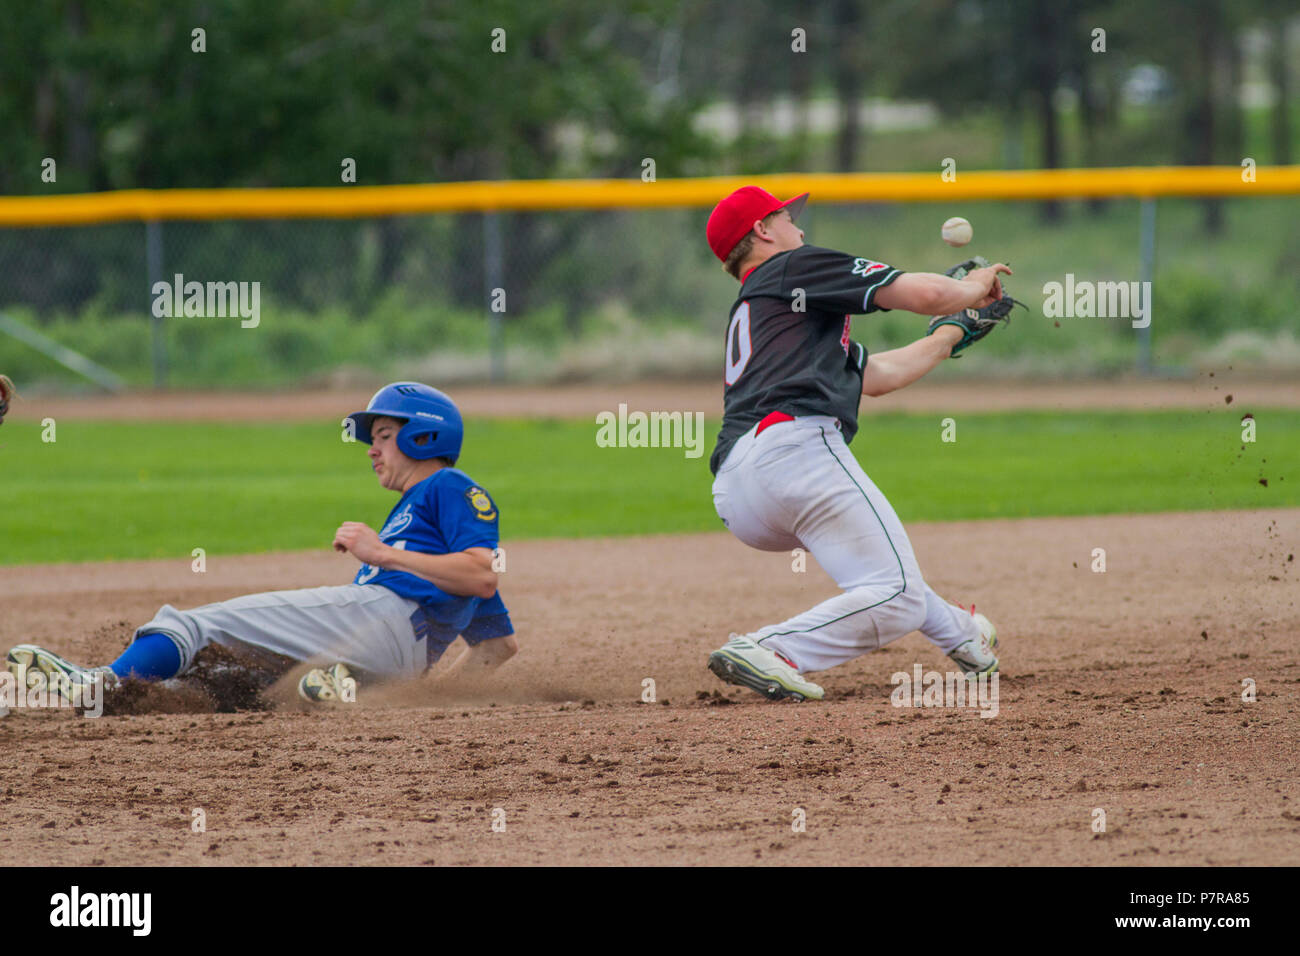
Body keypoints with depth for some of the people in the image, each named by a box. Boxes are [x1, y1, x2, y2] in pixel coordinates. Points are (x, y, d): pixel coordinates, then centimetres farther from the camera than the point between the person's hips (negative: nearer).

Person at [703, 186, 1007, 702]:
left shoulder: (747, 314, 35)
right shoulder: (799, 266, 11)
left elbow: (874, 376, 39)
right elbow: (927, 294, 2)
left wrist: (952, 336, 49)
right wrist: (974, 287, 24)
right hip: (791, 447, -9)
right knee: (897, 598, -13)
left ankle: (957, 633, 40)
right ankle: (768, 652, -28)